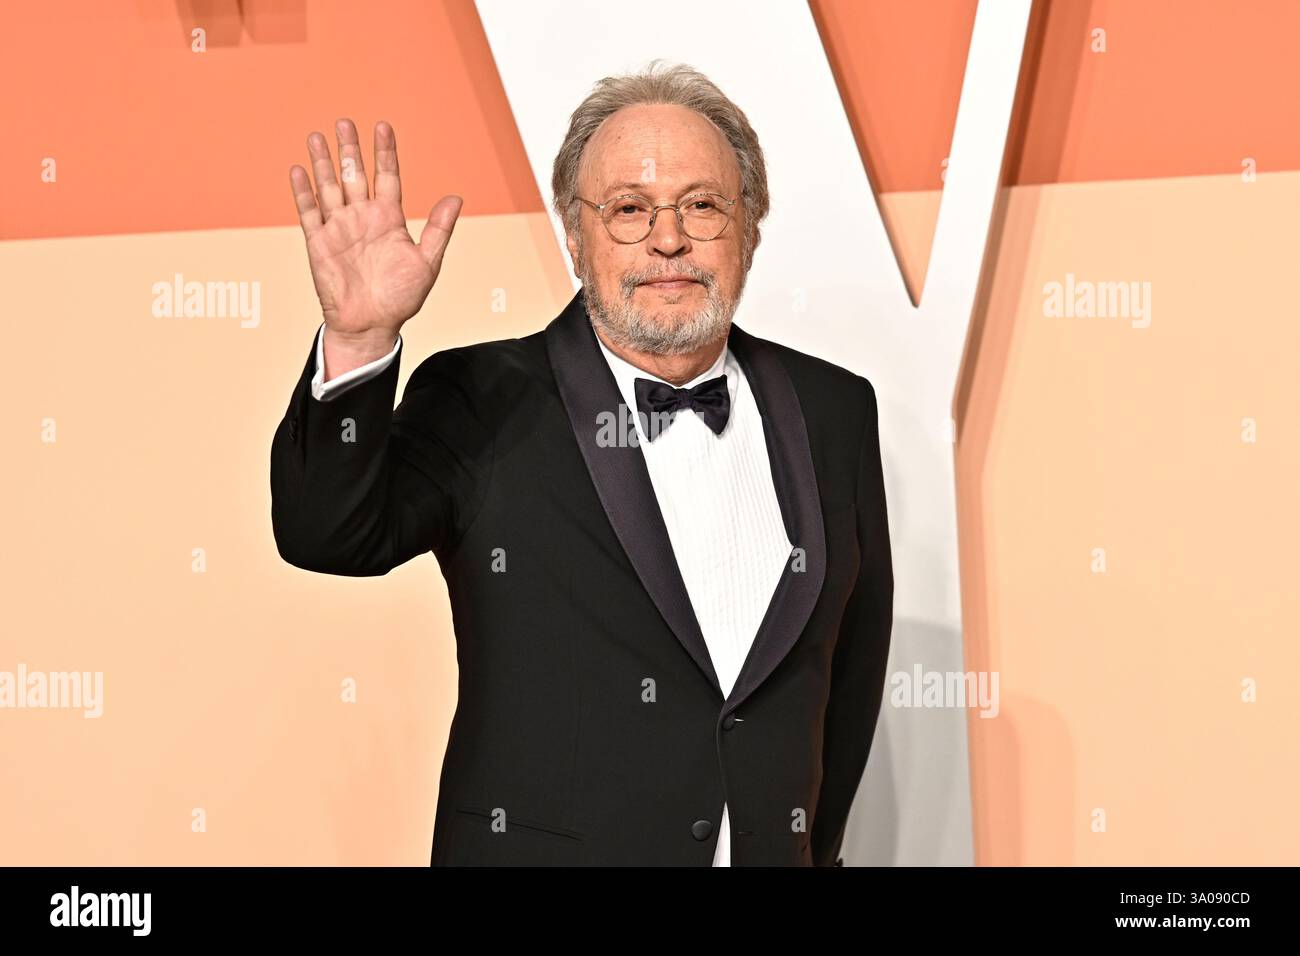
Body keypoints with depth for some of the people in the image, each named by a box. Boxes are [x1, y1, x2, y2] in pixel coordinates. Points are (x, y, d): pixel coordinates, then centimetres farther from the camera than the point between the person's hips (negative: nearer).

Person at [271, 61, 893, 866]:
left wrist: (816, 840, 9)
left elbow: (855, 659, 8)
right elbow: (329, 538, -21)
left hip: (774, 848, 3)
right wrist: (360, 339, -33)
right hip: (538, 845, -2)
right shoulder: (482, 404, -8)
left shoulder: (835, 411, 0)